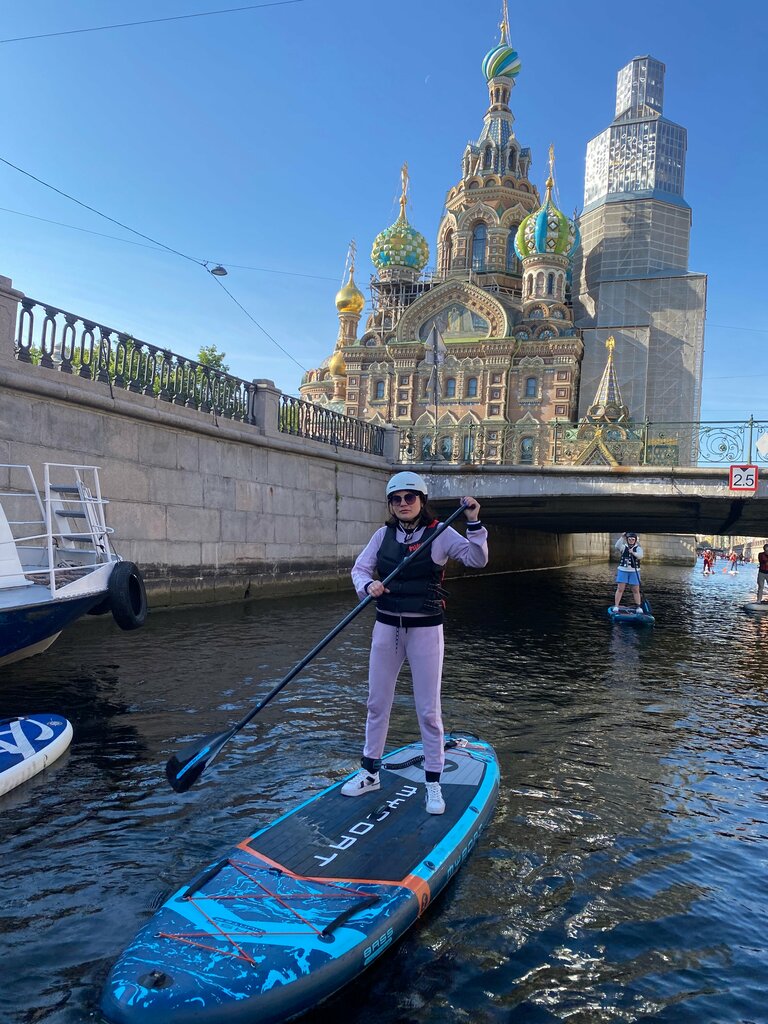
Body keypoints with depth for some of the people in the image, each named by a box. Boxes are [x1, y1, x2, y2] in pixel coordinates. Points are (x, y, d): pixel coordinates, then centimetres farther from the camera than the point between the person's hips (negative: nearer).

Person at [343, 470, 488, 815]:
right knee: (376, 703, 14)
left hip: (425, 630, -3)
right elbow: (359, 568, 7)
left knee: (428, 710, 4)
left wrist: (474, 523, -31)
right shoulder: (383, 535, 2)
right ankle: (369, 773, 31)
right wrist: (368, 585, -15)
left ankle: (433, 784, 19)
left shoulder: (440, 534, -8)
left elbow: (477, 560, -17)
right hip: (386, 628, 4)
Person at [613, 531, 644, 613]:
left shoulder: (638, 548, 4)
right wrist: (622, 537, -28)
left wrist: (633, 553, -34)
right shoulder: (623, 547, 4)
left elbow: (640, 555, -16)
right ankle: (616, 606, -2)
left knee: (636, 590, 3)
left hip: (634, 572, 0)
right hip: (623, 570, 0)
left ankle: (638, 607, 12)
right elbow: (617, 546, -18)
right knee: (620, 589, -4)